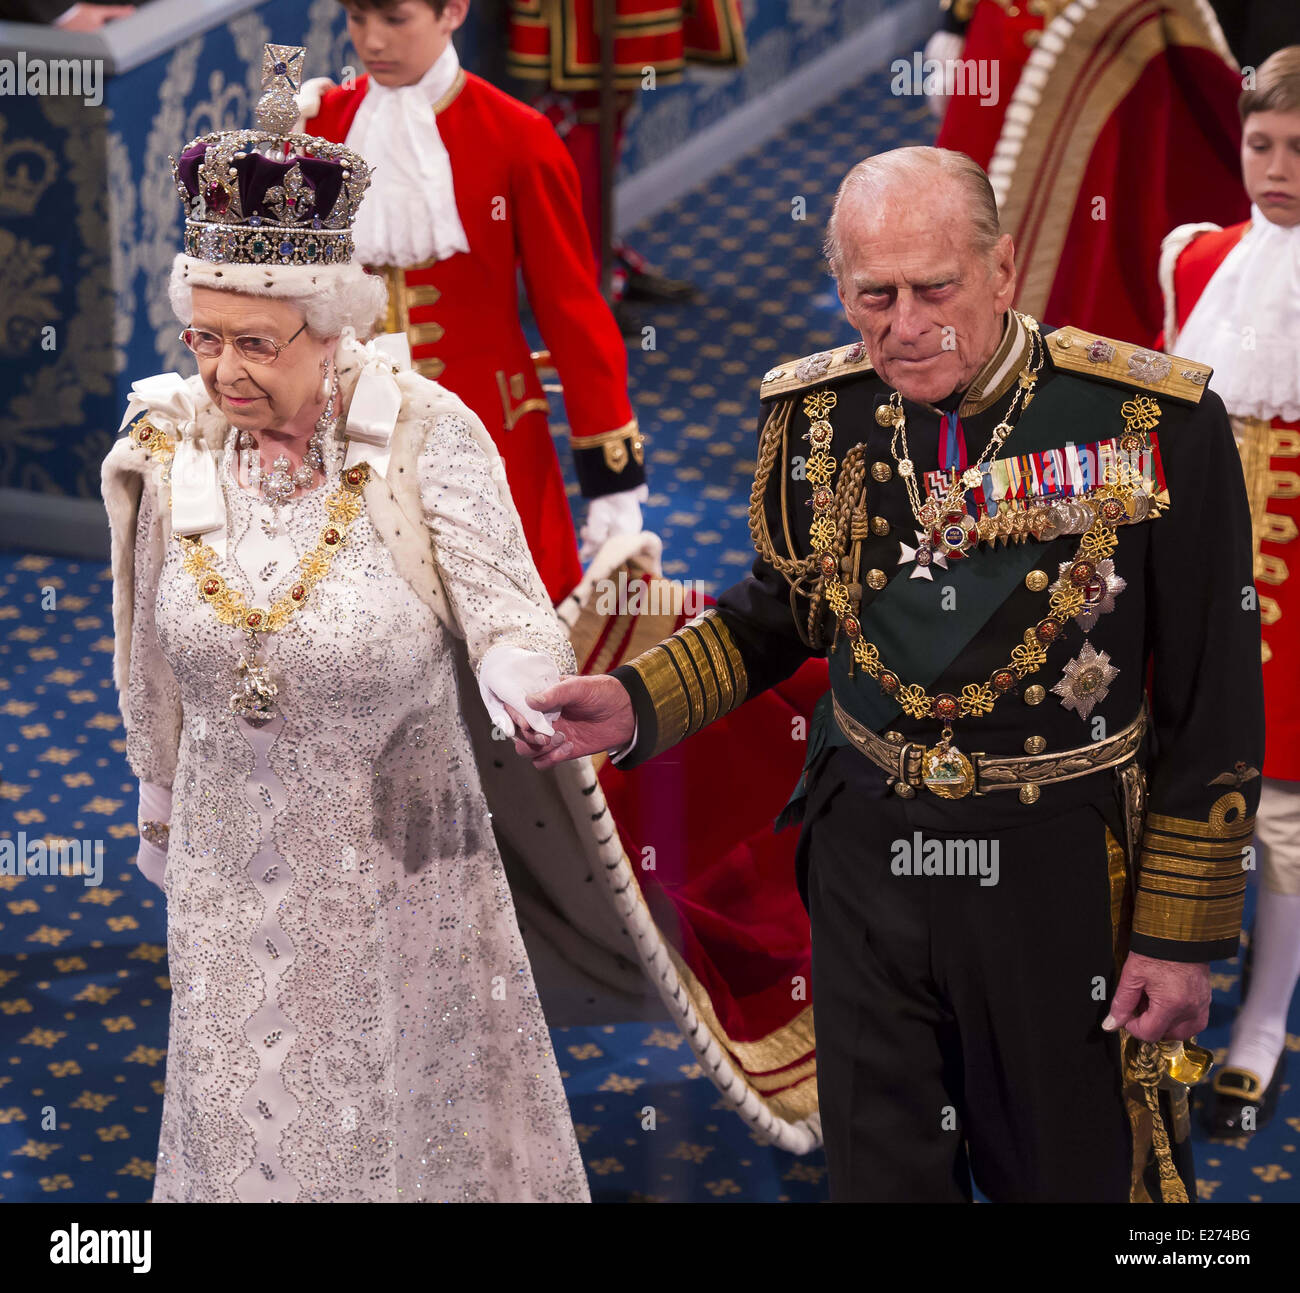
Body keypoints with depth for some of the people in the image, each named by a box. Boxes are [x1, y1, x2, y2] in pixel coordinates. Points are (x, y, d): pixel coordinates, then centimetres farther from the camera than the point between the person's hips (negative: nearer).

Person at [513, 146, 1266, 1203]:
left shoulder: (1159, 425, -15)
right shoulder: (816, 414, -3)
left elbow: (1213, 706, -8)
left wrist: (1182, 934, -6)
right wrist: (634, 704, -5)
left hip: (1065, 877, -3)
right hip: (866, 864, 3)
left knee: (1079, 1174, 12)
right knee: (881, 1170, 15)